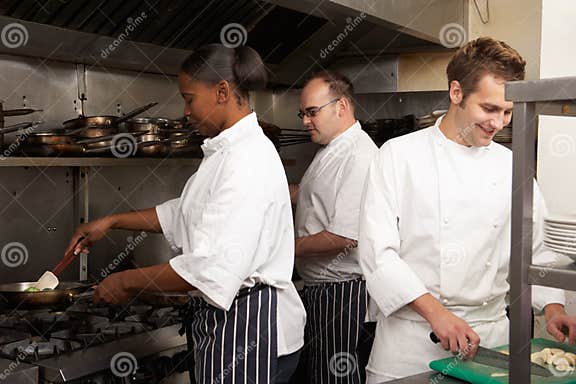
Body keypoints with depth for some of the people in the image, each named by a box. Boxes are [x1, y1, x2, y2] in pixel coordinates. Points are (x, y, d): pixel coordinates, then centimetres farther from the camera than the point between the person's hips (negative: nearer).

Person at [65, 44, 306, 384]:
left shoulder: (249, 159, -23)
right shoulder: (226, 151, 11)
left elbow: (217, 267, -28)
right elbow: (185, 215, 22)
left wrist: (130, 282, -17)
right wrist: (111, 222, 18)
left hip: (248, 321, -9)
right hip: (220, 316, 9)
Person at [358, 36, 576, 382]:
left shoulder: (512, 166, 6)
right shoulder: (399, 155, -7)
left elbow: (535, 250, 14)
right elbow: (378, 251, -13)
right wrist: (435, 311, -20)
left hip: (491, 334, 4)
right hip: (412, 337, -3)